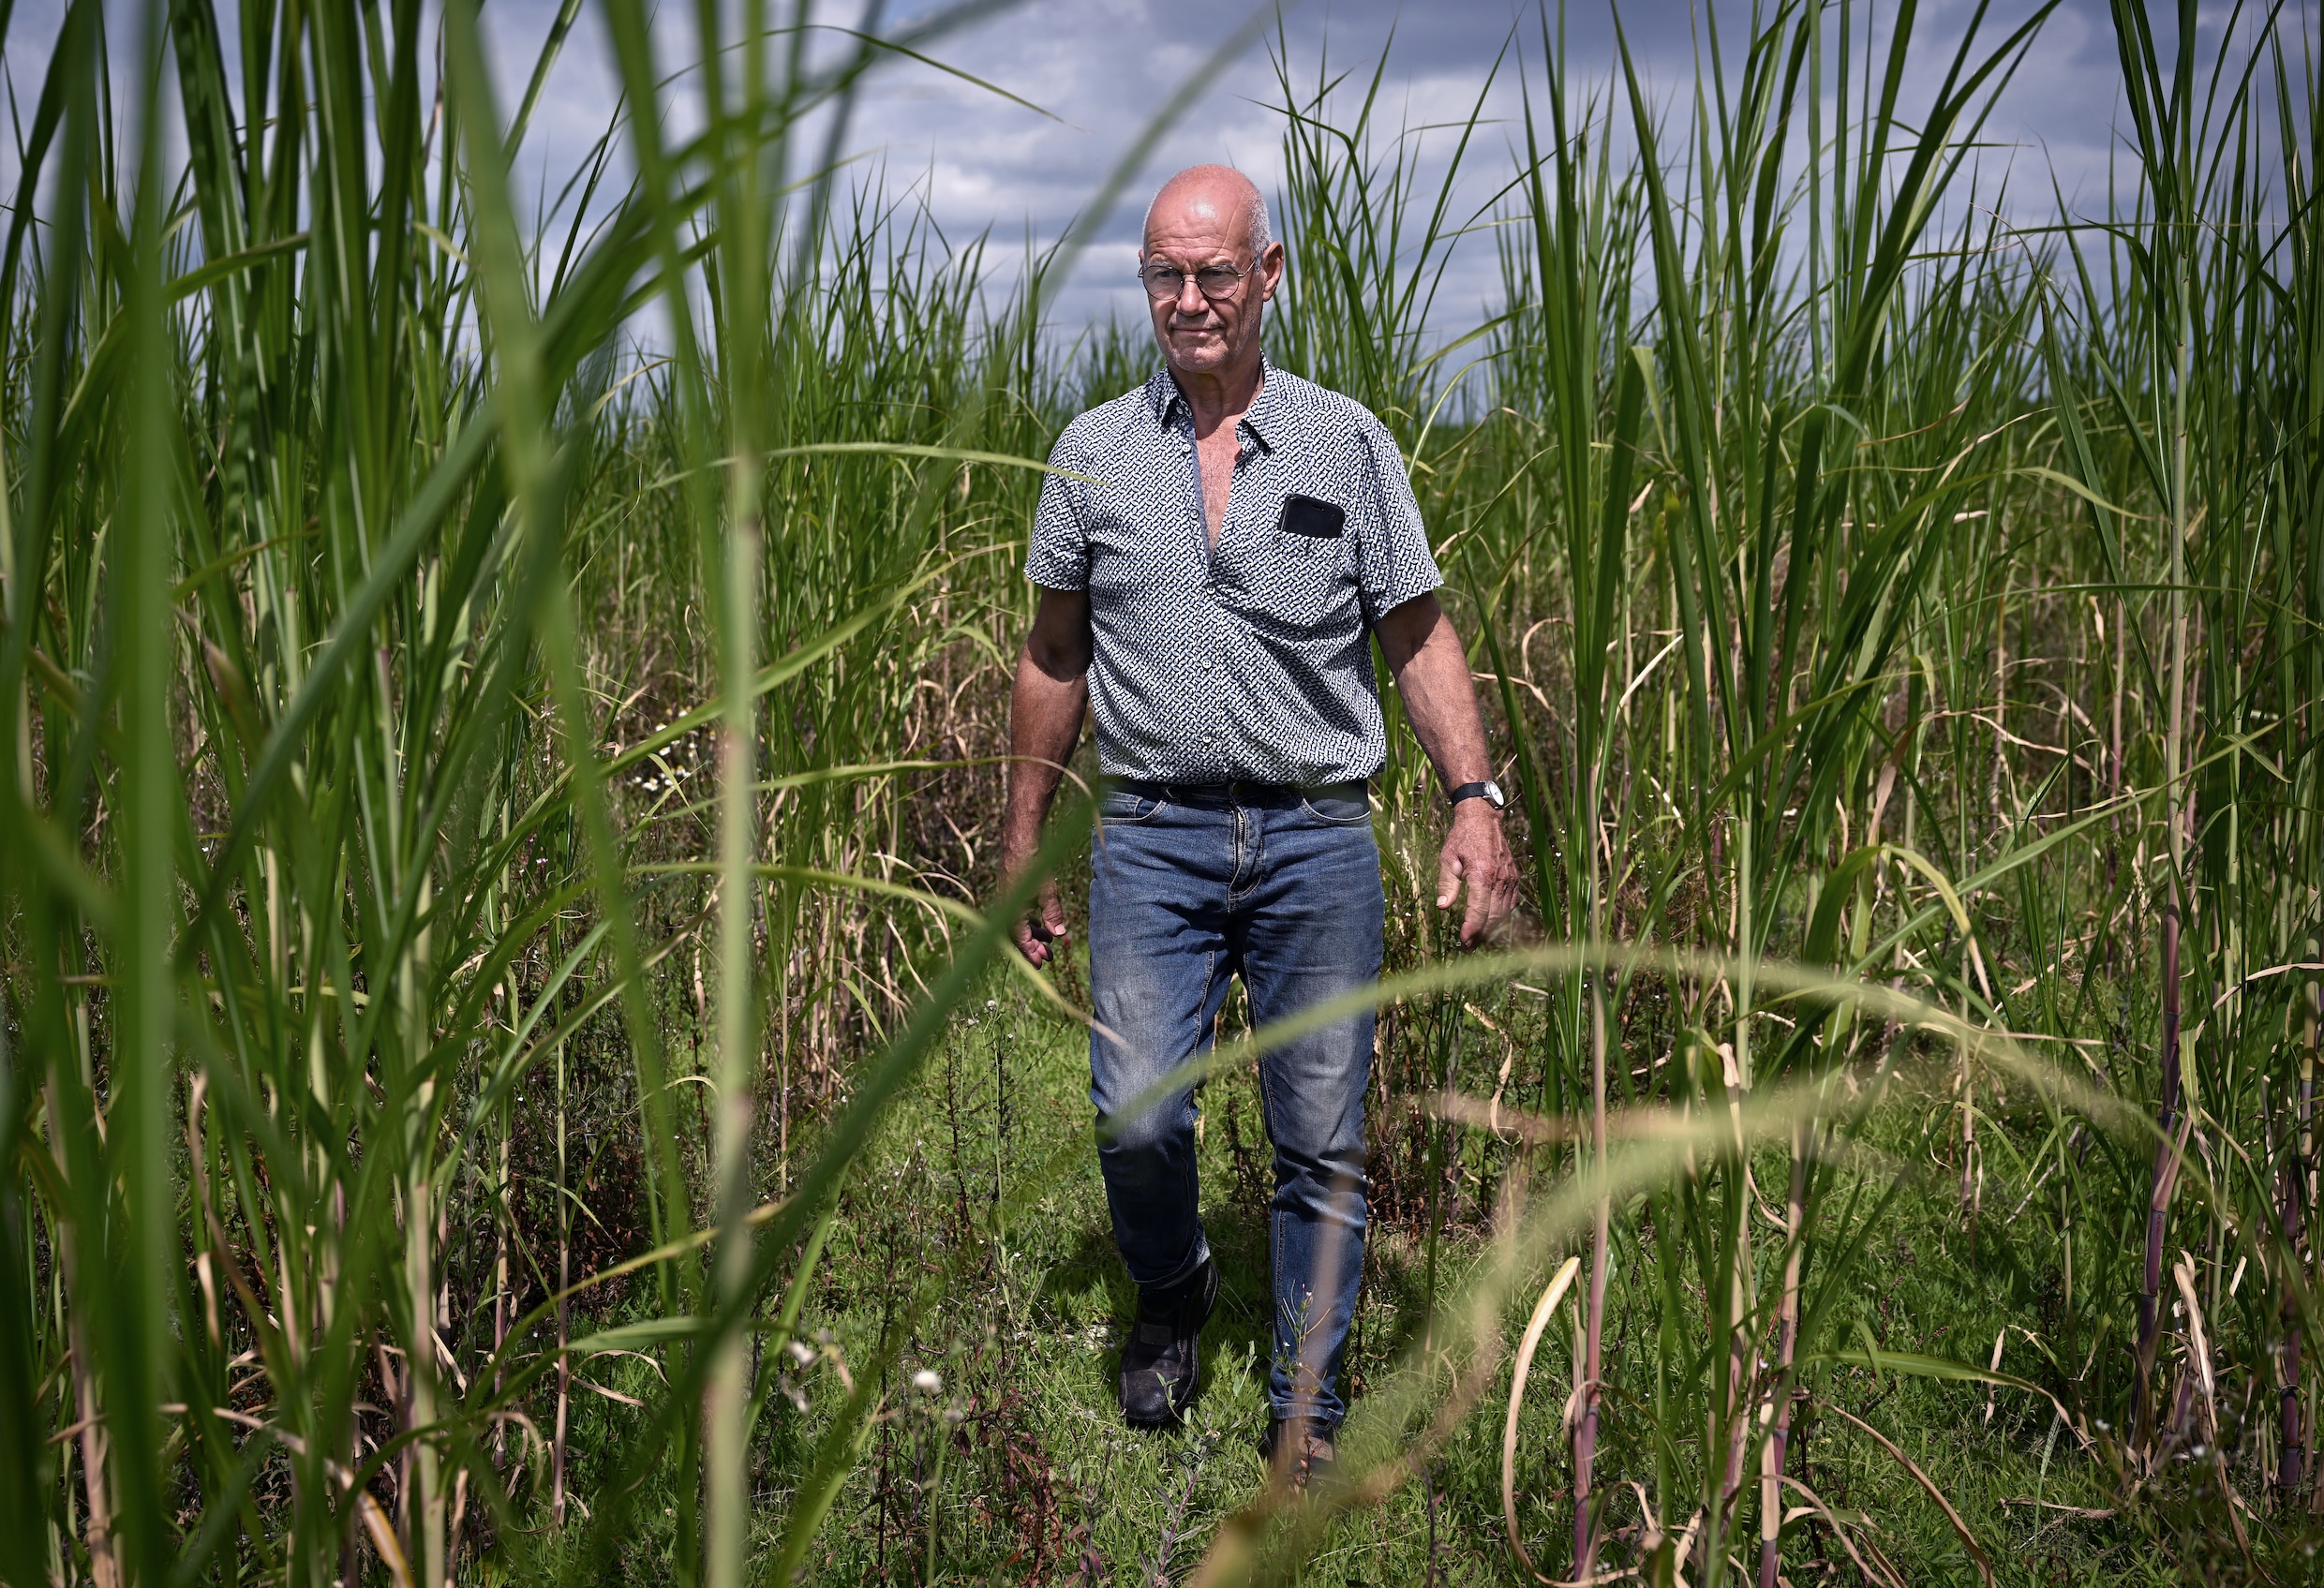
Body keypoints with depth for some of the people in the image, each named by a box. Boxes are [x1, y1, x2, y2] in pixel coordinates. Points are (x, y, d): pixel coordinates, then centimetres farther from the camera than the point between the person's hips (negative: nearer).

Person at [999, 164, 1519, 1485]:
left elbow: (1419, 637, 6)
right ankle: (1172, 1291, 22)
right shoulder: (1095, 454, 8)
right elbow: (1055, 661, 13)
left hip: (1318, 840, 0)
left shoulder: (1348, 443, 5)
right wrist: (1024, 848, 14)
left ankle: (1307, 1412, 18)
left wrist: (1477, 797, -8)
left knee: (1323, 1141, 2)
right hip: (1154, 836, 0)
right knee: (1138, 1115, -11)